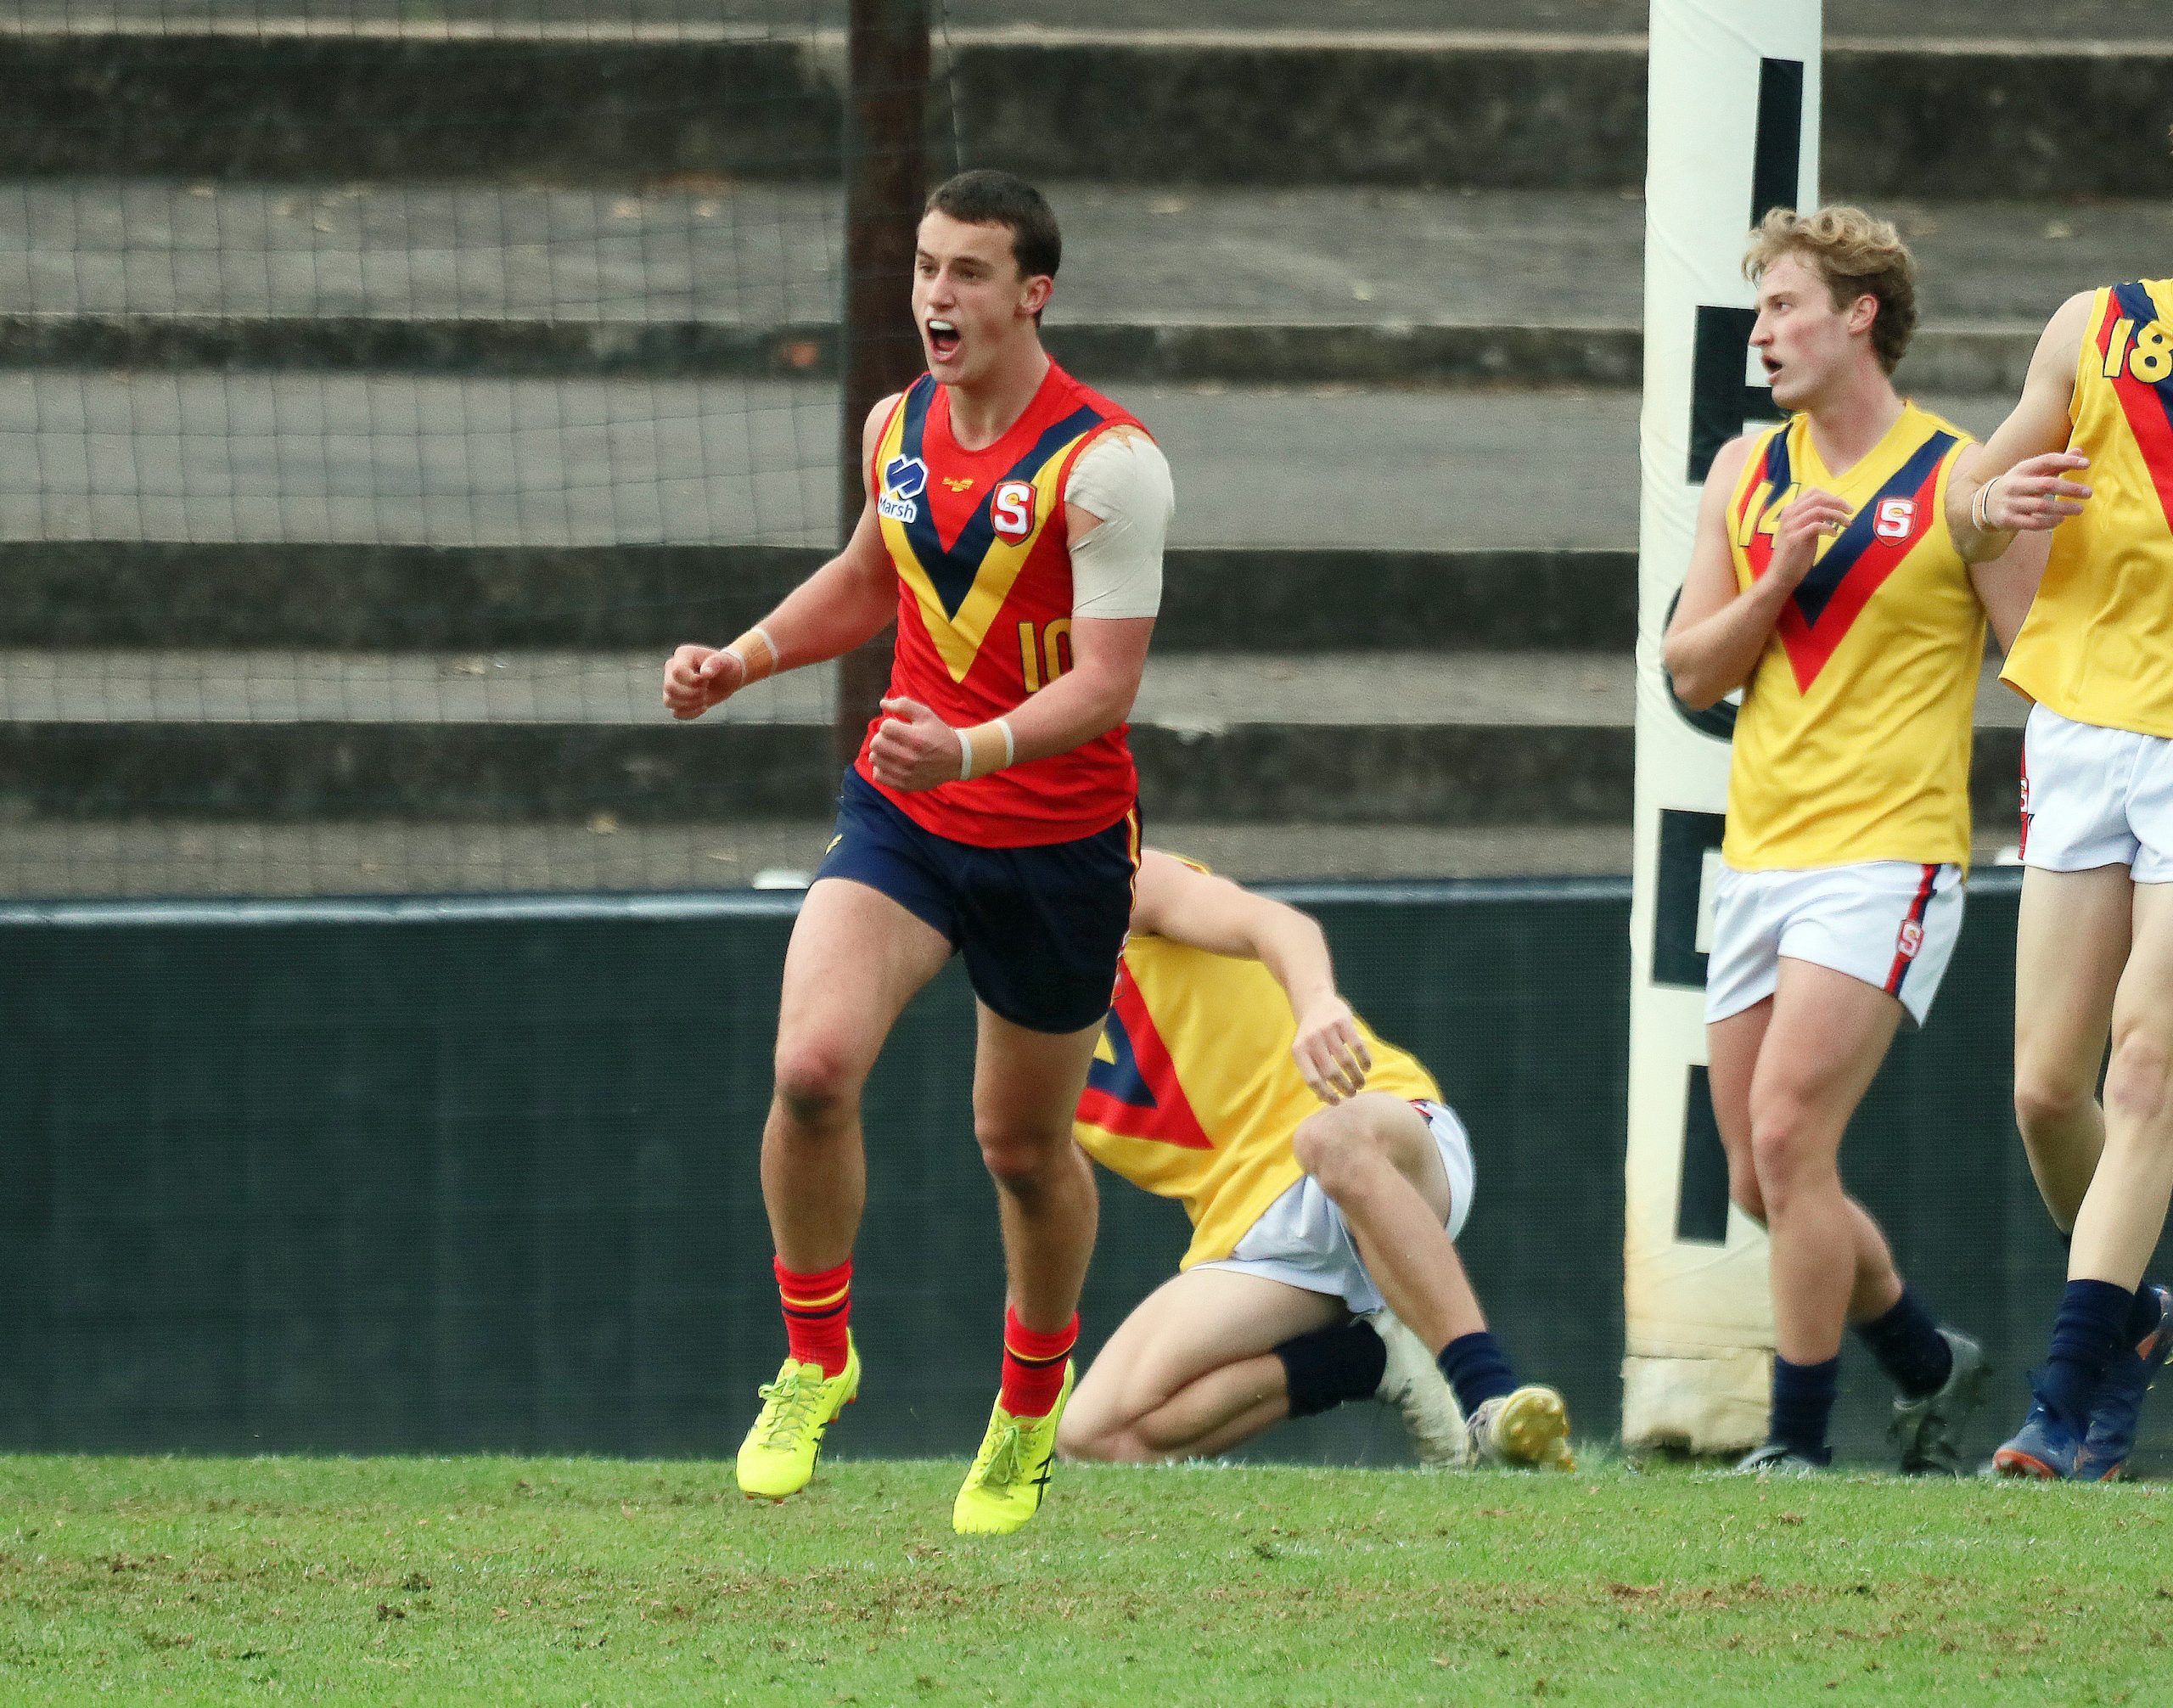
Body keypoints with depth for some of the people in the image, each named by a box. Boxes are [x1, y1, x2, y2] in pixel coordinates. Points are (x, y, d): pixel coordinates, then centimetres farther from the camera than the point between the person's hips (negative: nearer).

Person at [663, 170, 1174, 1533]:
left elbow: (1105, 682, -23)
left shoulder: (1105, 463, -18)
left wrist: (974, 748, -38)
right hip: (901, 818, 4)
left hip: (1060, 842, -4)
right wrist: (745, 659, 10)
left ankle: (1033, 1402, 37)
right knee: (813, 1065, -20)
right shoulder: (898, 427, 1)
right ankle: (816, 1358, 1)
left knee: (1025, 1144, 11)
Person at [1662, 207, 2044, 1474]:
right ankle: (1933, 1369, 30)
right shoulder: (1748, 476, 11)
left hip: (1887, 857, -6)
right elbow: (1692, 673, 8)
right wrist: (1777, 579, -9)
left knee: (1787, 1139, -18)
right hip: (1760, 858, 6)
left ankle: (1800, 1444, -10)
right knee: (1765, 1181, 8)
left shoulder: (1959, 480, -4)